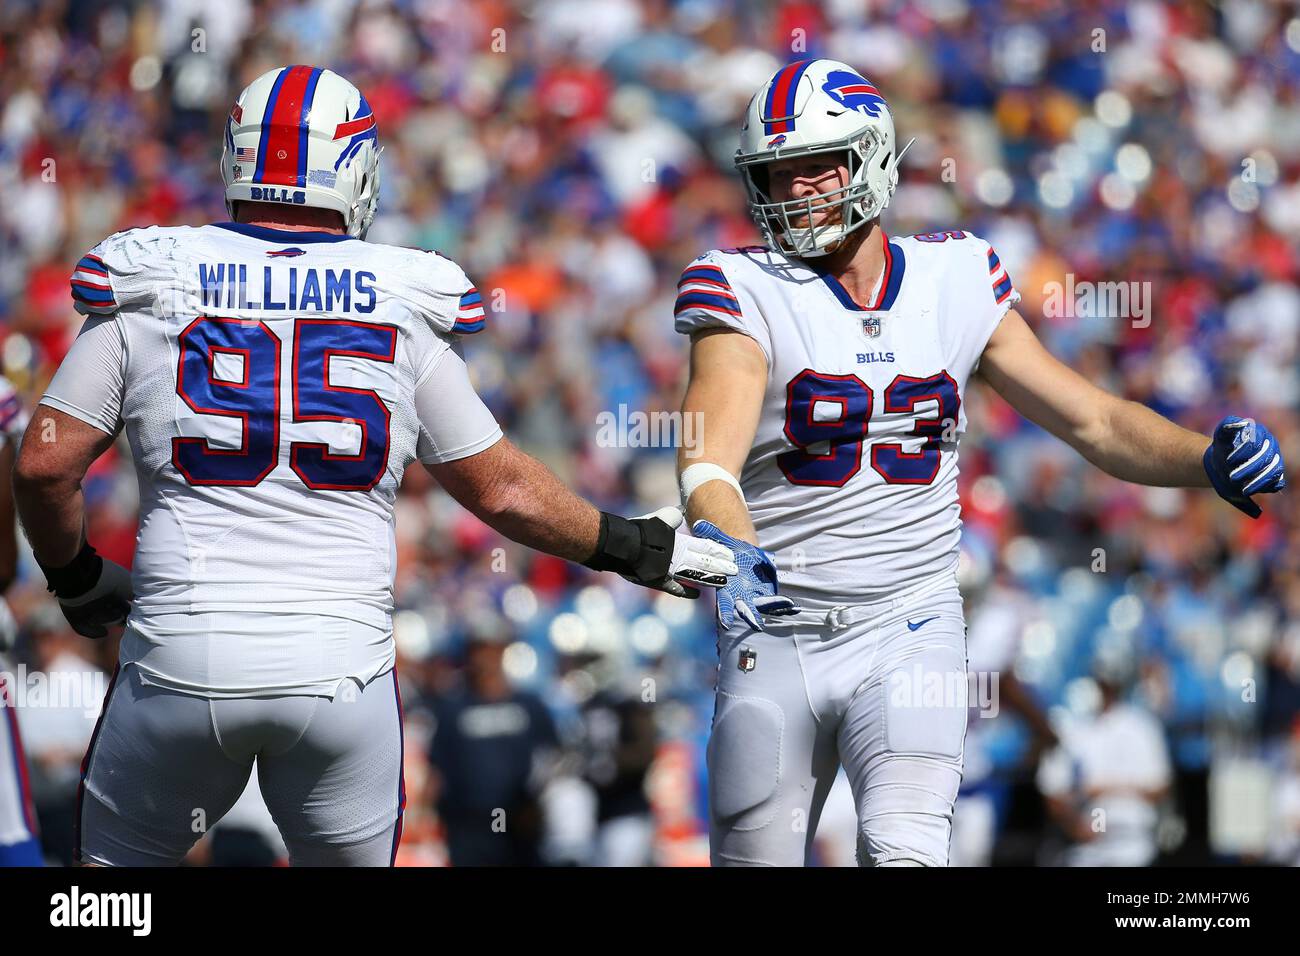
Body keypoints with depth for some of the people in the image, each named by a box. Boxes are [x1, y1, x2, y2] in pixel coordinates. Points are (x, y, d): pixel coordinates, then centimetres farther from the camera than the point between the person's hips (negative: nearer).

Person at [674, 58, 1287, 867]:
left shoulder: (953, 283, 5)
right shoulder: (749, 293, -5)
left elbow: (1096, 422, 8)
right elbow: (710, 459, -21)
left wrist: (1208, 459, -11)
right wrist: (730, 549, -42)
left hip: (910, 636, 1)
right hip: (776, 640, 0)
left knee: (905, 852, -23)